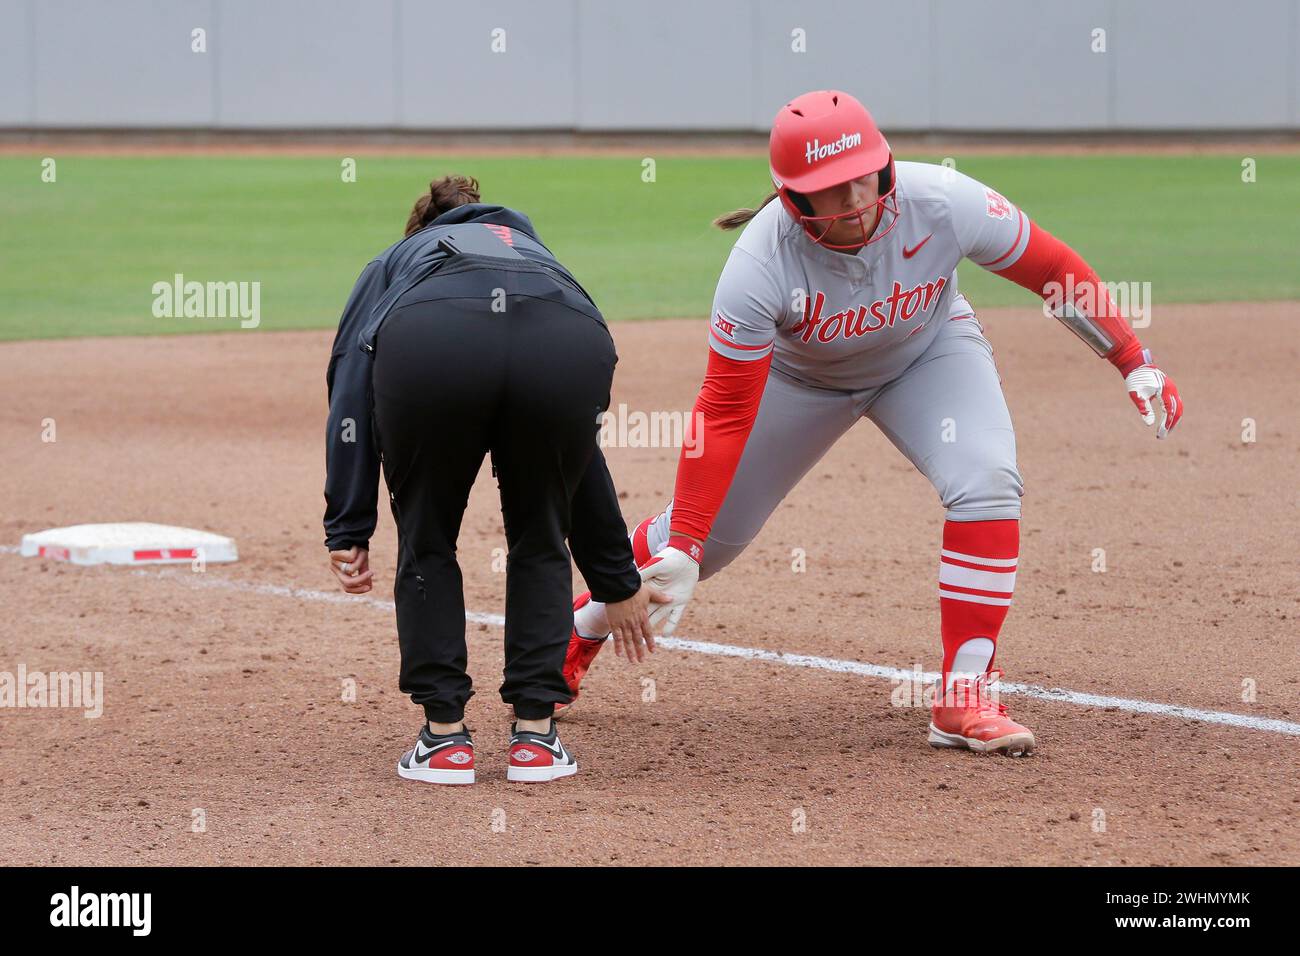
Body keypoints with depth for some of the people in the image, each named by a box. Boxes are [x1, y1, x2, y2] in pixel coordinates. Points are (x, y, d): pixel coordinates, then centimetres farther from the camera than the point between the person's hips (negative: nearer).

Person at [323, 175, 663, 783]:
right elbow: (583, 457, 48)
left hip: (427, 346, -2)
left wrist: (348, 533, 14)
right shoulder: (537, 253, 47)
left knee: (426, 543, 22)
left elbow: (351, 390, 19)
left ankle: (444, 738, 19)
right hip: (569, 346, 2)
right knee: (540, 543, 27)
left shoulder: (394, 263, 40)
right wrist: (618, 584, 54)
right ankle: (535, 736, 22)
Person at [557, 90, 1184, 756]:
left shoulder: (943, 204, -35)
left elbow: (1054, 270, -18)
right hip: (799, 377, -1)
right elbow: (725, 414, -33)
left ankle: (965, 700, -17)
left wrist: (1136, 362, -13)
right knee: (709, 532, 3)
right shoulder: (761, 264, -37)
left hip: (929, 357, 1)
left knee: (987, 486, -25)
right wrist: (681, 549, -36)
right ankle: (580, 629, 32)